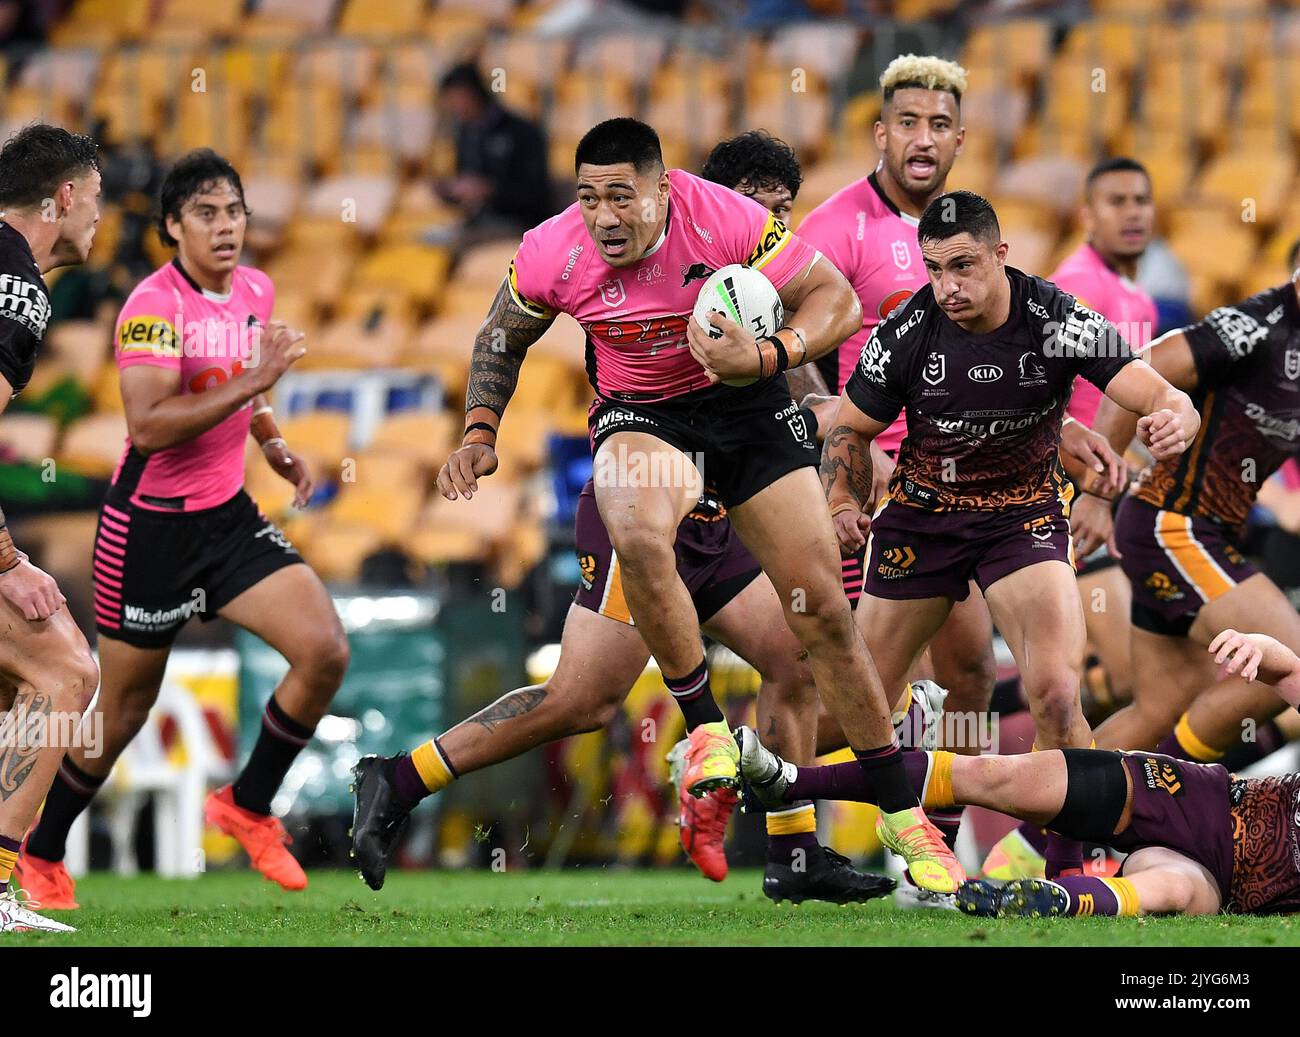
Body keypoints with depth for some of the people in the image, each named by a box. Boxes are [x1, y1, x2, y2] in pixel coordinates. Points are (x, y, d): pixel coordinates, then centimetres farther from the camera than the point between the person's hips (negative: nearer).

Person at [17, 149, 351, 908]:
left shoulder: (257, 291, 5)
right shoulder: (155, 304, -19)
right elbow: (148, 424, -31)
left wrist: (273, 442, 11)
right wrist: (250, 384, -33)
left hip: (229, 517, 6)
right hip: (151, 526, -6)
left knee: (325, 652, -13)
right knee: (123, 713, 4)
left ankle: (248, 806, 8)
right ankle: (41, 857, 26)